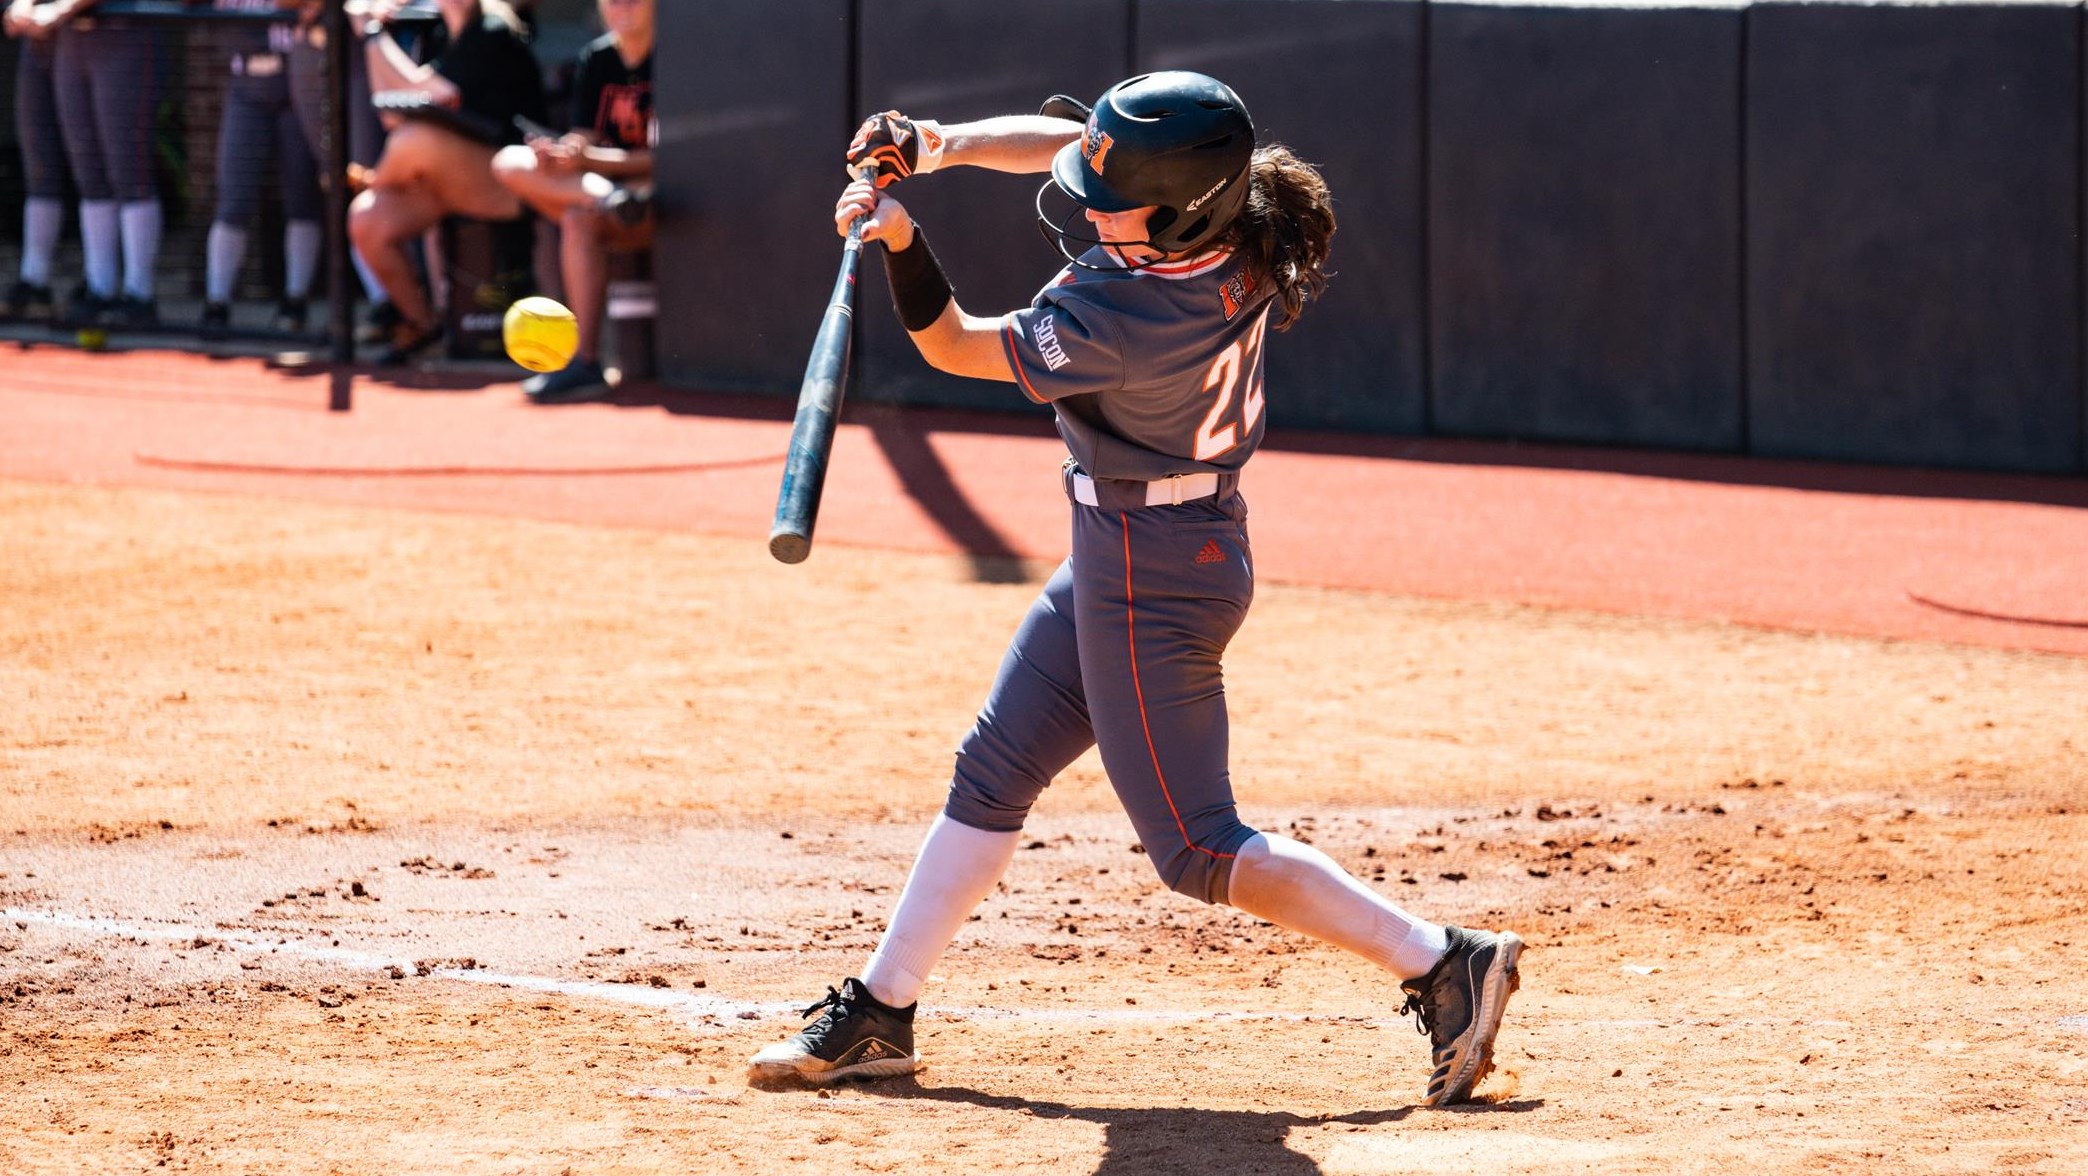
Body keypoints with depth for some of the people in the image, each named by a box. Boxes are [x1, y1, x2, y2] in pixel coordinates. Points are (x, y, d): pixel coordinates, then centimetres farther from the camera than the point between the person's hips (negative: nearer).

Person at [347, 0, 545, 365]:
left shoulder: (496, 33, -8)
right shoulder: (446, 37, 16)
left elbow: (425, 91, -14)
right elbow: (391, 111, 14)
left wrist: (376, 35, -5)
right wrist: (374, 33, 9)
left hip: (506, 180, -8)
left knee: (418, 139, -35)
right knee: (366, 218, -13)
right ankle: (419, 324, 6)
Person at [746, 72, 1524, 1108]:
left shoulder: (1121, 318, -33)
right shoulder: (1229, 227, -12)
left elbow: (952, 348, -18)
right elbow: (1064, 142, 4)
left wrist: (898, 241, -25)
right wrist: (939, 145, -8)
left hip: (1150, 582, -10)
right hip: (1145, 554, 10)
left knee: (1195, 848, 0)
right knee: (993, 770, 17)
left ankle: (1444, 964, 2)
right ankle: (879, 1015, 27)